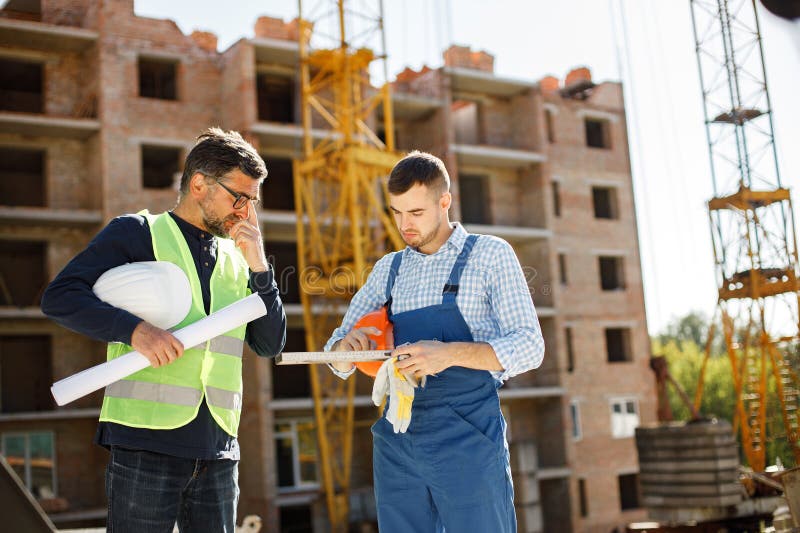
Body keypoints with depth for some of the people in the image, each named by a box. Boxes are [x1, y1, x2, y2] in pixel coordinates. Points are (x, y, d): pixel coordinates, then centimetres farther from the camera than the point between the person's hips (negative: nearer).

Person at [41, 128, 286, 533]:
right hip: (147, 442, -5)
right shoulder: (136, 233, 1)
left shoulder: (237, 258, 16)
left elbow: (270, 345, 11)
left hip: (218, 451, 5)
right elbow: (58, 297, -7)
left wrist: (258, 267, -1)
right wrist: (134, 329, -21)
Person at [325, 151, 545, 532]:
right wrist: (346, 346, -10)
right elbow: (339, 363, 15)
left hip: (468, 437, -4)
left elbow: (529, 347, -7)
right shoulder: (387, 269, 14)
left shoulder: (490, 254, 1)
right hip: (396, 442, 4)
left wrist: (450, 353, -23)